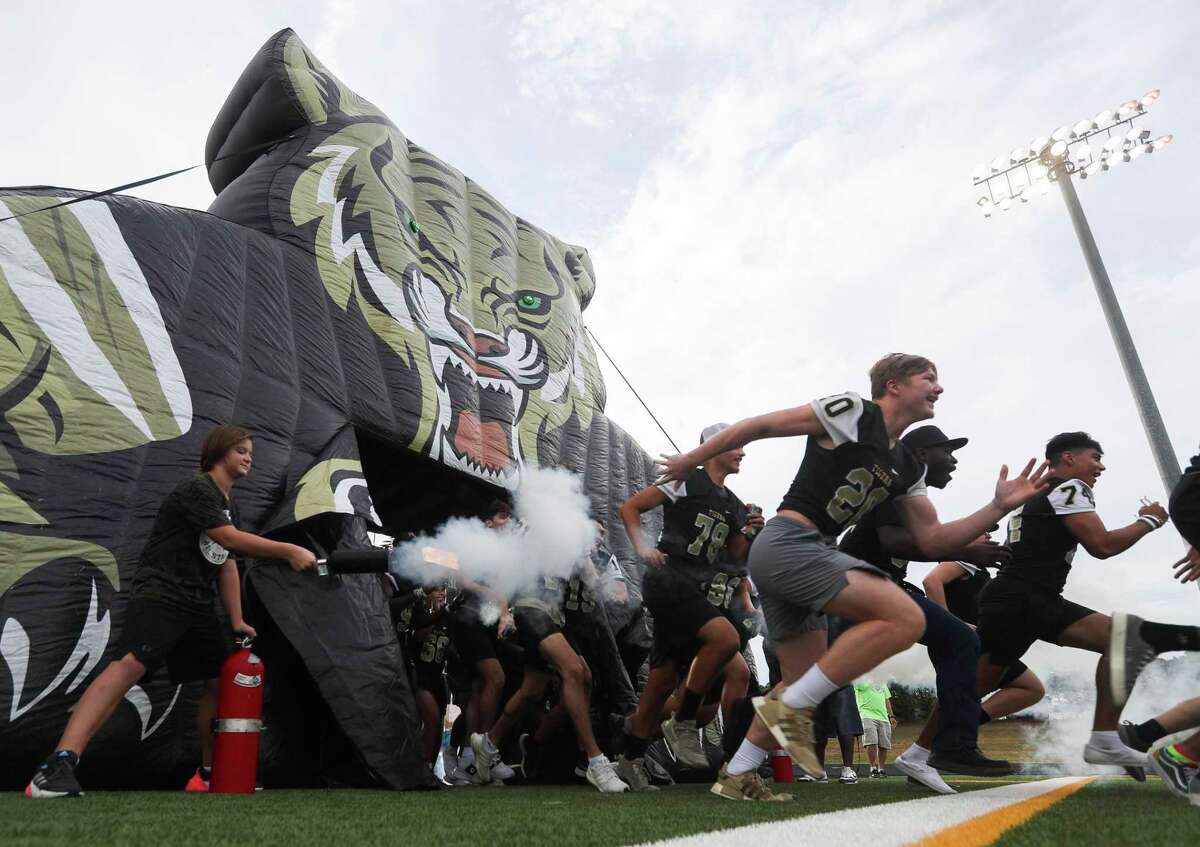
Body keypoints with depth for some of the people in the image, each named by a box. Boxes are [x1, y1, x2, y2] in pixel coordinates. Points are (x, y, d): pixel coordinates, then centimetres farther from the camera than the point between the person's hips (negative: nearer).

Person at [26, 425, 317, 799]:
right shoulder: (196, 489, -9)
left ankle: (209, 775, 20)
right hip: (159, 595, -9)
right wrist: (289, 551, -26)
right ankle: (58, 764, -34)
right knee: (131, 662, -30)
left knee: (222, 679, 8)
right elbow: (231, 539, -22)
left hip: (199, 607, 9)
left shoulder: (228, 506, 19)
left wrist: (237, 621, 14)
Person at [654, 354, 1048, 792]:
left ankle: (735, 775, 28)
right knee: (905, 619, -20)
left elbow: (932, 540, 16)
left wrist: (999, 506, 5)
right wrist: (689, 461, 1)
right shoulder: (853, 411, -6)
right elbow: (757, 426, -3)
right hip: (787, 543, -10)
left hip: (793, 557, 10)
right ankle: (790, 707, -14)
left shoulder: (908, 468, 19)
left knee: (806, 684, 16)